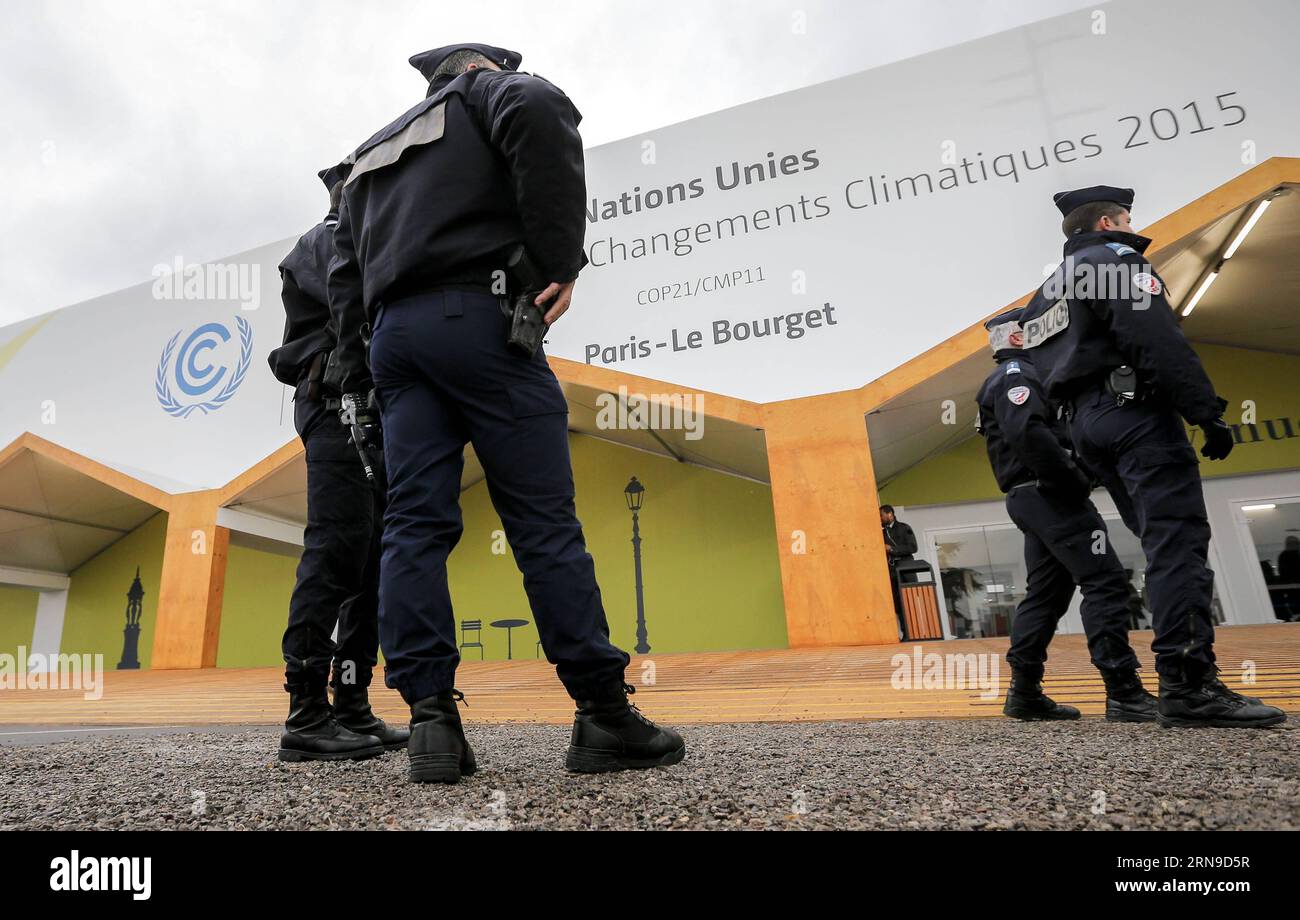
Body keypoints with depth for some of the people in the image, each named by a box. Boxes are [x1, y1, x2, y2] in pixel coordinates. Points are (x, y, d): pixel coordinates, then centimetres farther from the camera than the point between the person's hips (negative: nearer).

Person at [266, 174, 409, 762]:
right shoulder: (324, 241, 7)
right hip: (339, 408, -9)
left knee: (373, 563, 2)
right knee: (336, 549, -16)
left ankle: (352, 710, 4)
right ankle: (306, 716, -14)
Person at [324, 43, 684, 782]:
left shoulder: (371, 155, 35)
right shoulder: (484, 90, 17)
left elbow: (346, 273, 27)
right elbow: (539, 111, -10)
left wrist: (356, 375, 23)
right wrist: (563, 257, -12)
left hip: (391, 332, 7)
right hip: (474, 315, -6)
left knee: (416, 524, -2)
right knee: (545, 521, -9)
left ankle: (430, 715, -8)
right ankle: (605, 715, -6)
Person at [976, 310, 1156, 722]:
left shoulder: (1009, 378, 27)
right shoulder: (1017, 373, -6)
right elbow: (1027, 433, -24)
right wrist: (1075, 481, -19)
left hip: (1031, 499, 10)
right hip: (1049, 494, -10)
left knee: (1046, 592, 9)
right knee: (1106, 582, -10)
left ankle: (1025, 692, 11)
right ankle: (1124, 693, -10)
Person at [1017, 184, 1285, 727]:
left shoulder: (1044, 296, 26)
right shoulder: (1117, 259, 1)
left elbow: (1047, 373, 22)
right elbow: (1158, 340, -14)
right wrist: (1209, 413, -15)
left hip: (1084, 424, 8)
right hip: (1133, 410, -8)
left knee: (1166, 545, 9)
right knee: (1179, 545, -12)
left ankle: (1183, 681, 8)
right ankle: (1190, 685, -17)